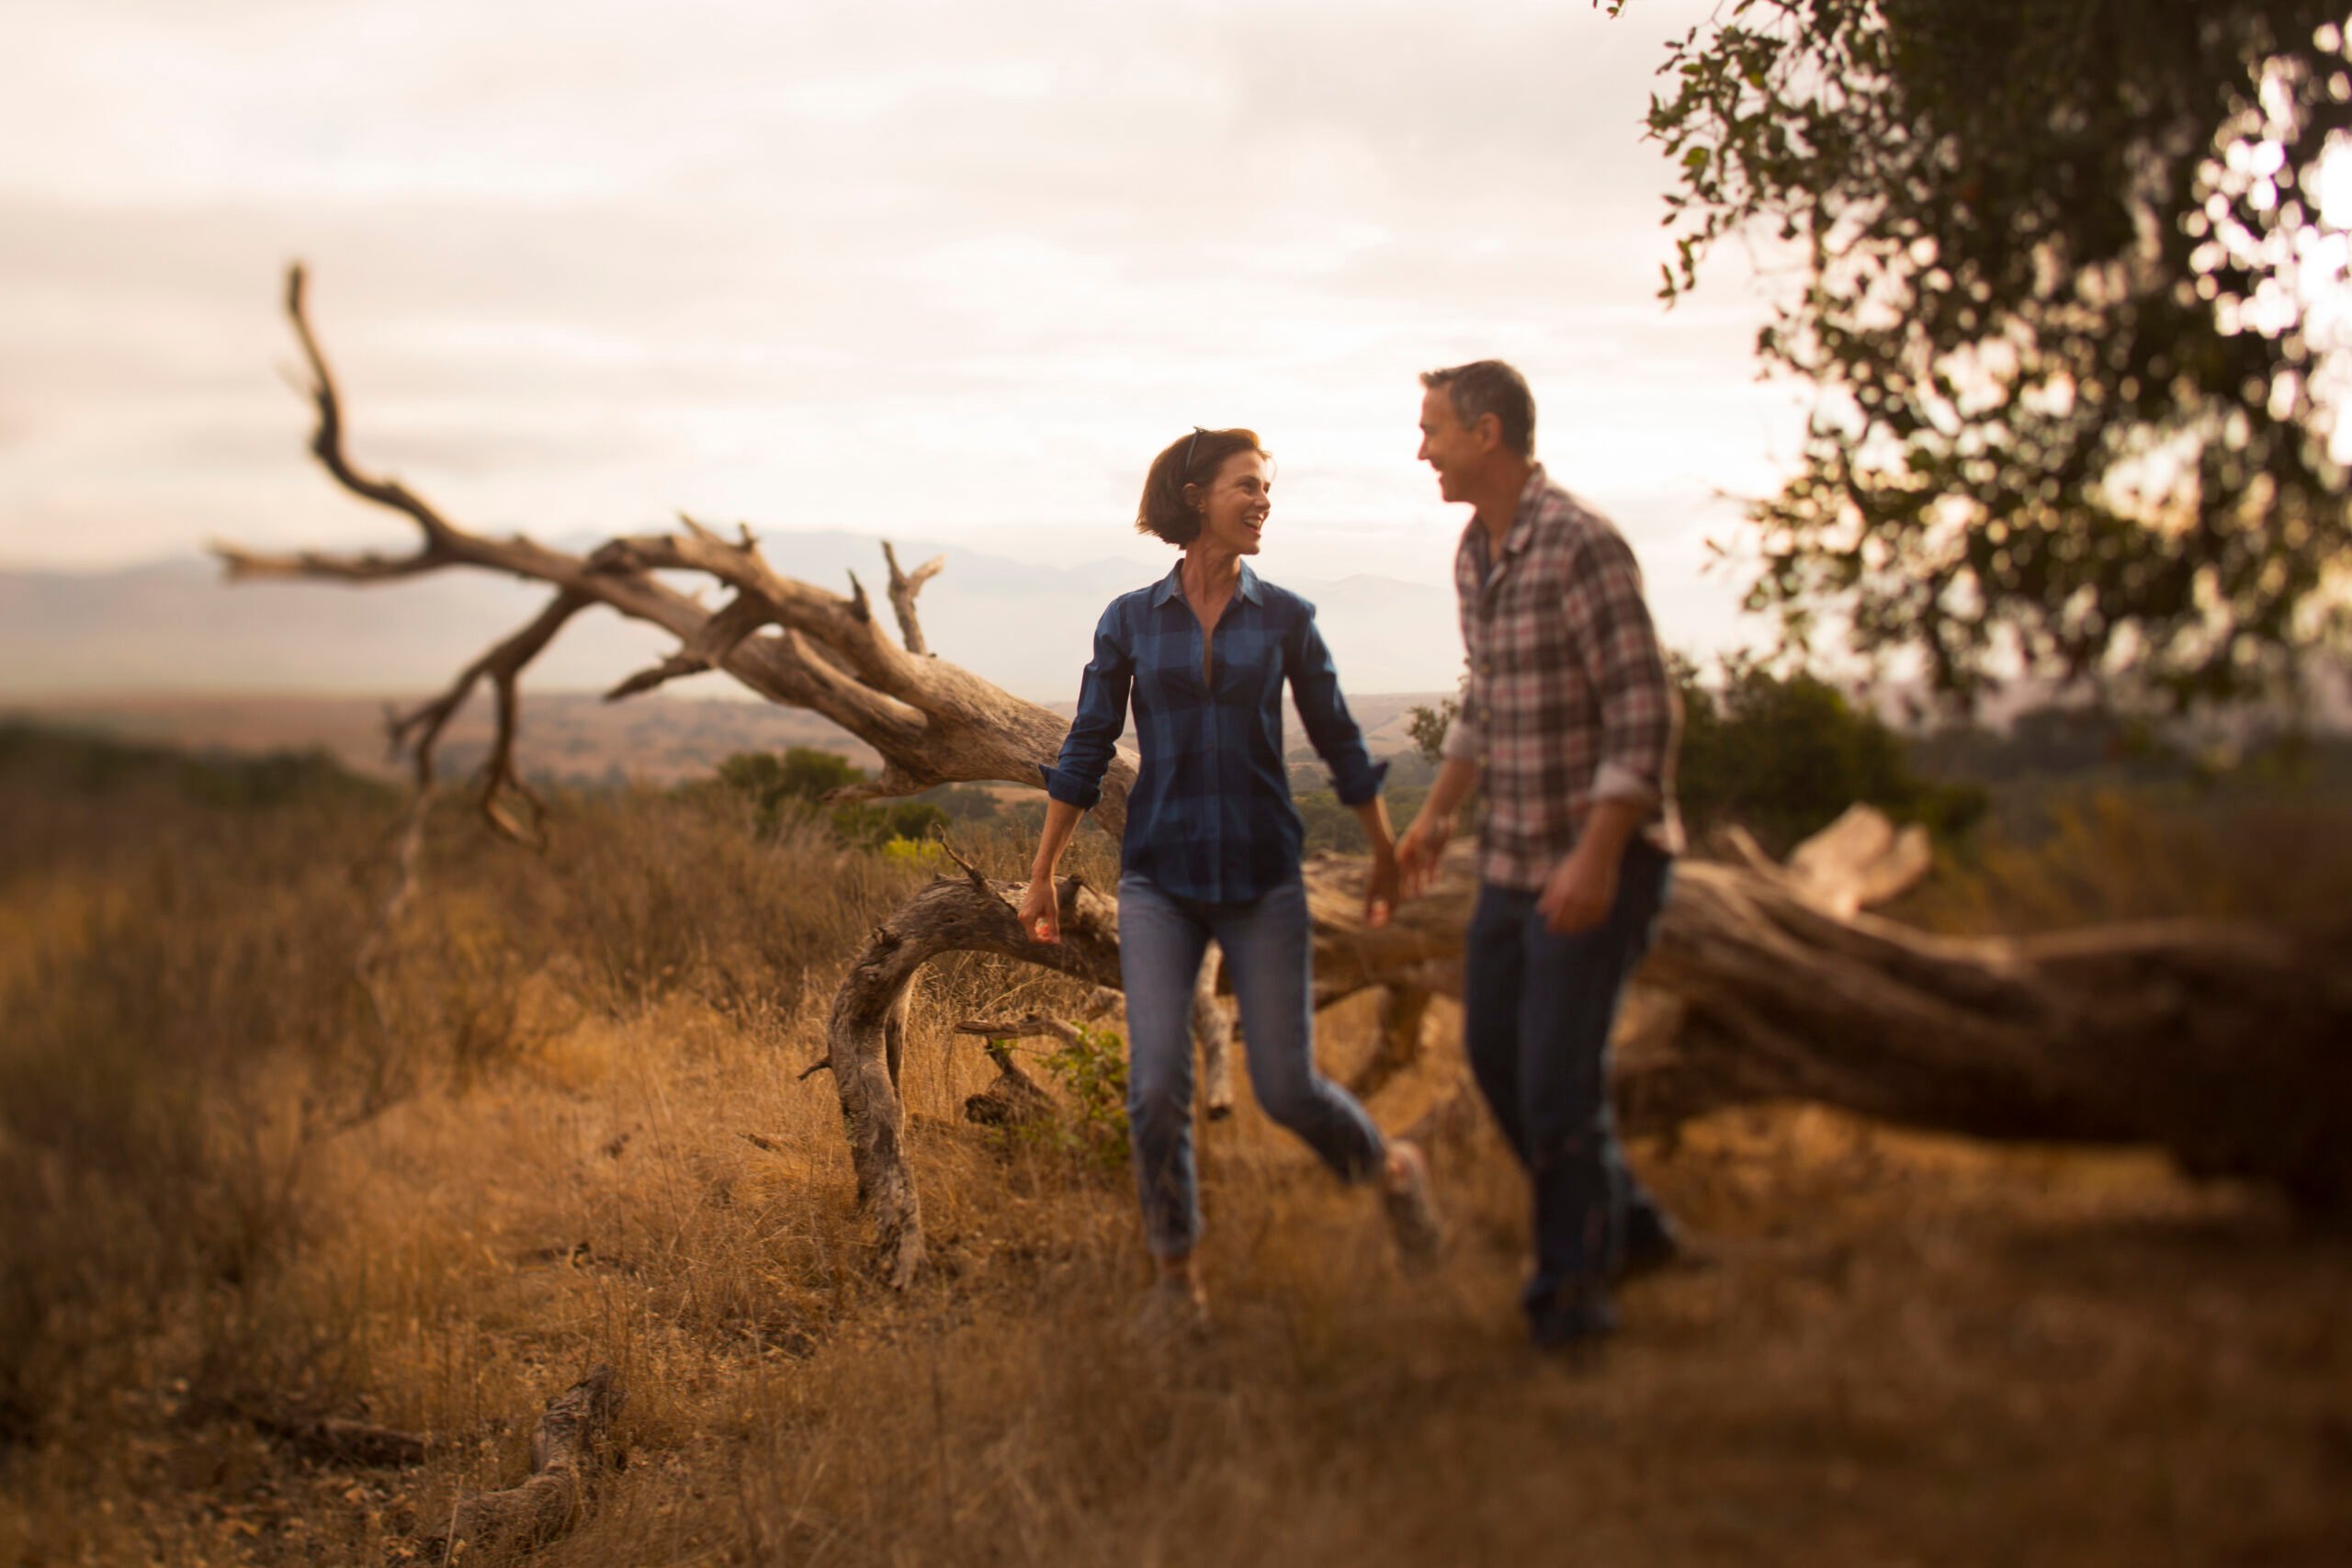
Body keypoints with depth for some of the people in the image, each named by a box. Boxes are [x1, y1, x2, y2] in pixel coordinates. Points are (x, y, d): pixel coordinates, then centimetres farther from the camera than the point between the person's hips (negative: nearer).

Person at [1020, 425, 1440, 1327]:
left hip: (1262, 879, 0)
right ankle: (1175, 1271, 9)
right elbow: (1085, 753, 7)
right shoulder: (1130, 621, 1)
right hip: (1158, 880, 0)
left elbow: (1338, 743, 10)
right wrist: (1041, 874, 7)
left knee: (1286, 1089, -1)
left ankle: (1390, 1169, 30)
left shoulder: (1285, 619, 1)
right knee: (1157, 1085, -10)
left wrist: (1386, 855, 17)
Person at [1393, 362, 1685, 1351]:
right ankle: (1624, 1226, 30)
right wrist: (1437, 815, 14)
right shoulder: (1477, 553, 8)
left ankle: (1572, 1279, 14)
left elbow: (1646, 714, -23)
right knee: (1496, 1055, 13)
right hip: (1517, 854, 9)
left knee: (1559, 1074, -6)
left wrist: (1597, 857, -27)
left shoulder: (1581, 545, -20)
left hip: (1606, 857, -9)